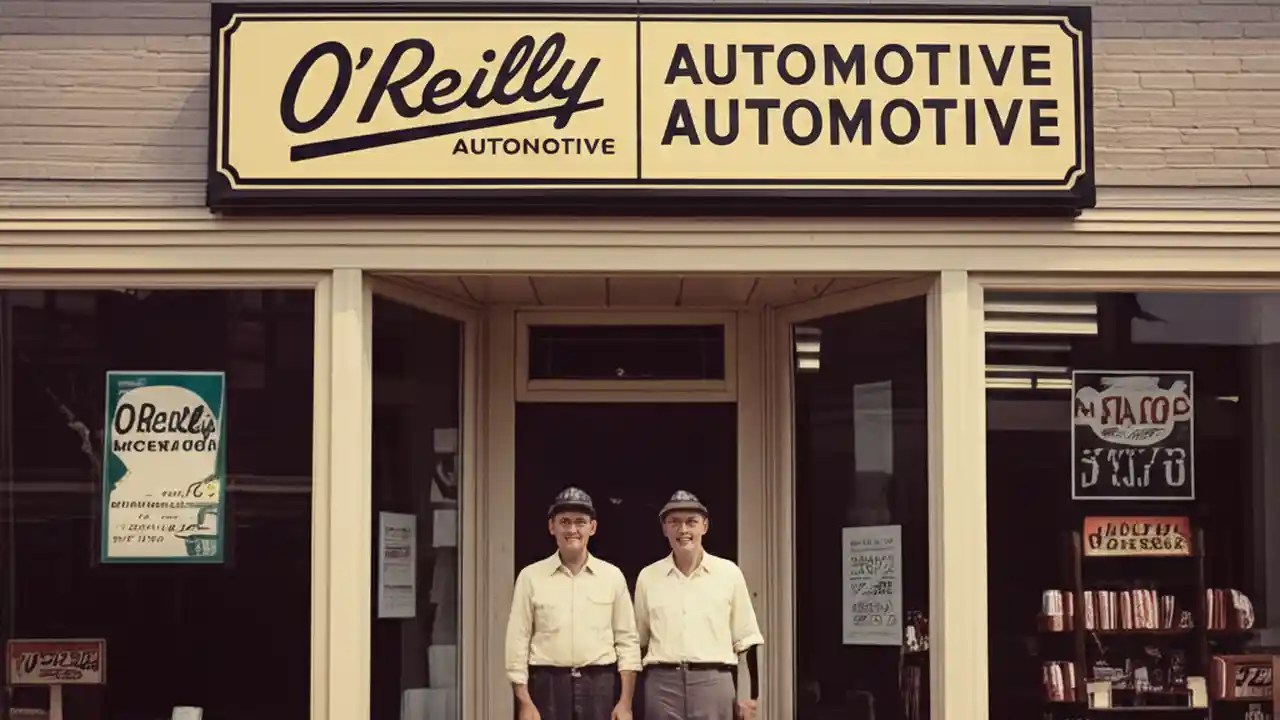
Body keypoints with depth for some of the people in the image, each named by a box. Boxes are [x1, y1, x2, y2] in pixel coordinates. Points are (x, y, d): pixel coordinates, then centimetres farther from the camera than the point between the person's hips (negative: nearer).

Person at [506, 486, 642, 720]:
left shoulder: (612, 576, 6)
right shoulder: (531, 576, 3)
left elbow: (627, 641, 6)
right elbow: (517, 641, 2)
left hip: (599, 684, 1)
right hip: (548, 683, -1)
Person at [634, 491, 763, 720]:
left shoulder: (728, 573, 4)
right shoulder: (648, 577, 8)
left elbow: (745, 639, 6)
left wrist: (752, 695, 2)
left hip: (714, 682, -1)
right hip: (663, 682, 1)